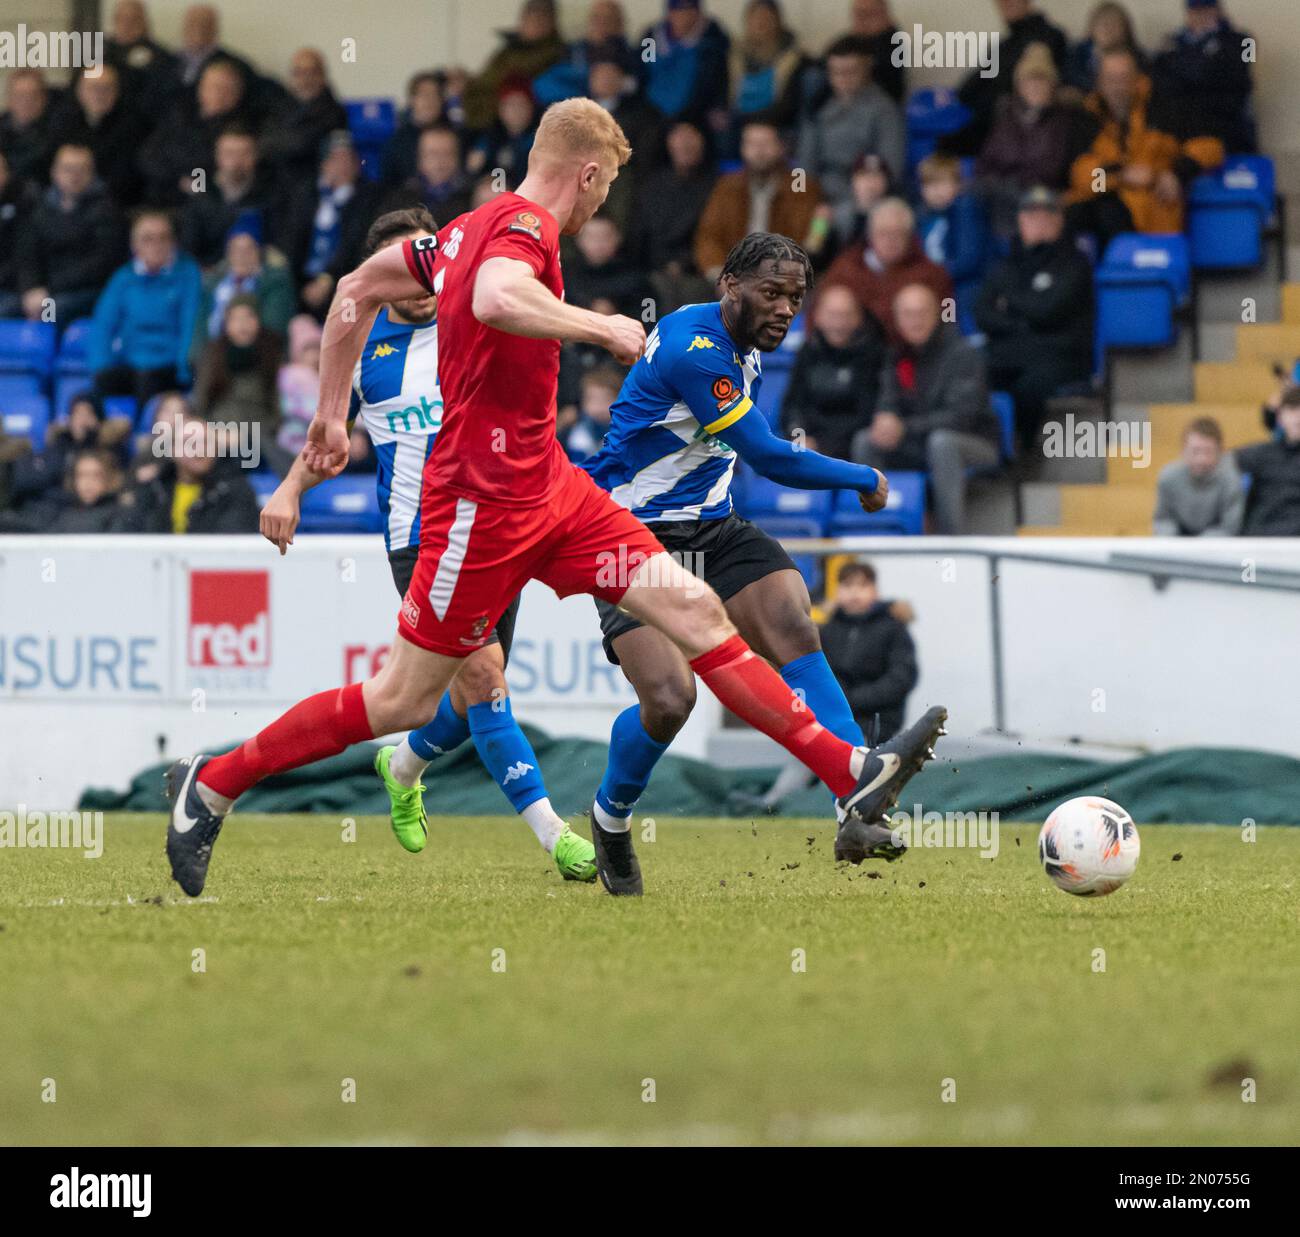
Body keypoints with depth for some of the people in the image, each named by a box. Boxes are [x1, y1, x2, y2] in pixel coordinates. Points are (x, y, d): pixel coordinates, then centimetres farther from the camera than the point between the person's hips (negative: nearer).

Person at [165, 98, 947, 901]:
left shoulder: (474, 228, 13)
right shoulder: (525, 225, -14)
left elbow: (357, 291, 20)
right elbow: (495, 299, -37)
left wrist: (332, 413, 23)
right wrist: (601, 328, -24)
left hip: (548, 488, 10)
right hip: (486, 498, -10)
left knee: (694, 610, 0)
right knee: (405, 701, -2)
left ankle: (852, 778, -5)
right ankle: (212, 786, 12)